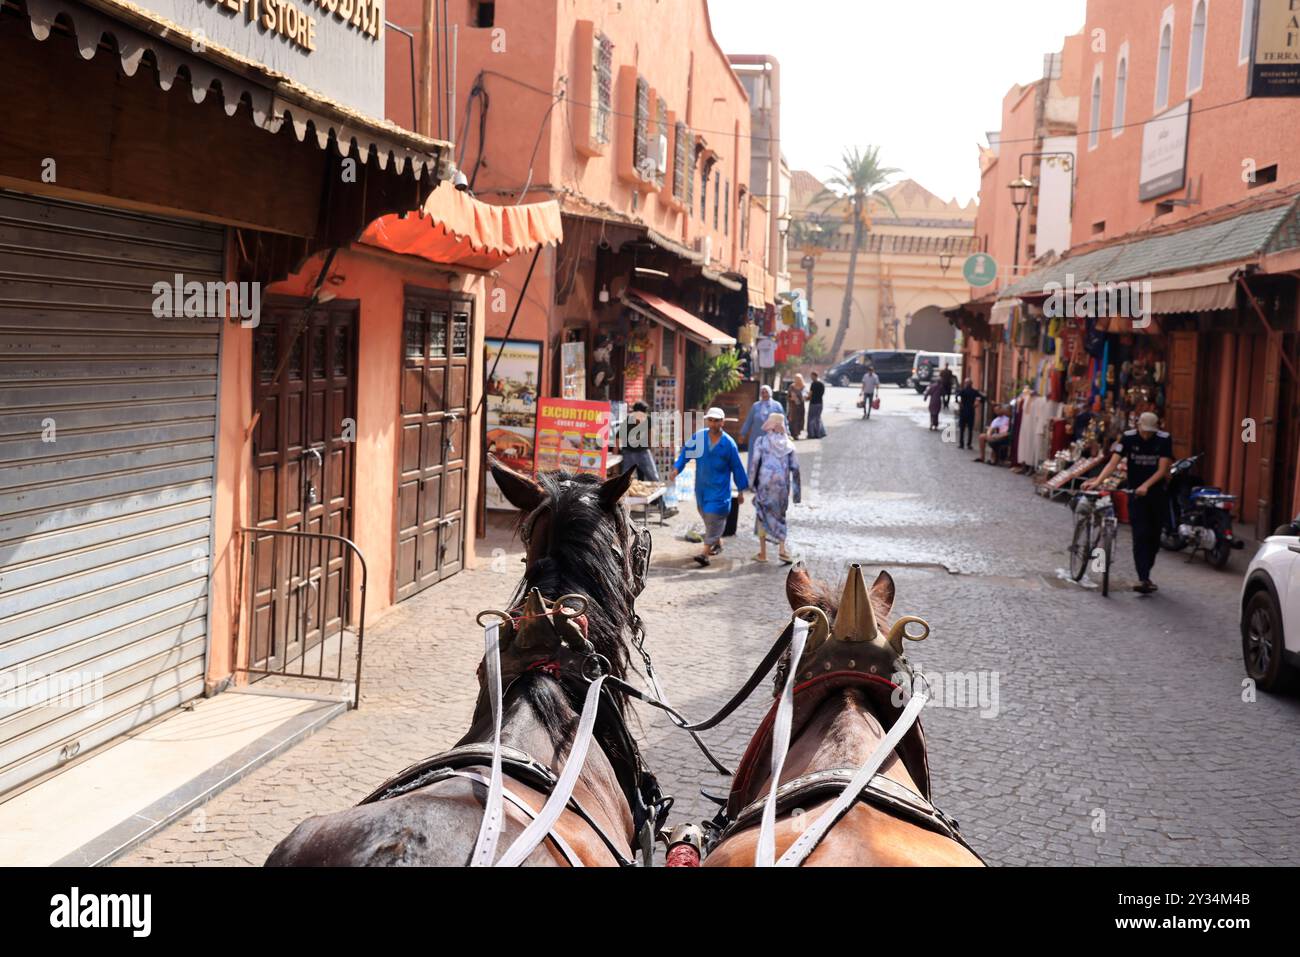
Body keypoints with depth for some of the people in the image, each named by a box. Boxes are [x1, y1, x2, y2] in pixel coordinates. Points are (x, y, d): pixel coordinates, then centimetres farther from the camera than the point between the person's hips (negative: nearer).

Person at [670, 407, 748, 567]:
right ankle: (718, 542, 39)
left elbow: (737, 467, -1)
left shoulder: (728, 443, -8)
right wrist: (676, 468, -19)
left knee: (714, 516, -12)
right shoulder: (698, 437, -3)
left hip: (720, 488, -4)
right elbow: (685, 453, 1)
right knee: (706, 515, 16)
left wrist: (741, 490, 4)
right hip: (701, 486, 4)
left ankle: (705, 552, -16)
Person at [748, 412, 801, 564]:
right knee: (780, 515, 16)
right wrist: (796, 490, 9)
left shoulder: (761, 441, -1)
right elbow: (795, 467, 4)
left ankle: (763, 553, 10)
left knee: (763, 514, 10)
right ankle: (782, 549, 2)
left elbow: (754, 462, -7)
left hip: (765, 481, -2)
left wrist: (752, 483, 2)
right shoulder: (787, 444, 7)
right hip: (782, 483, 2)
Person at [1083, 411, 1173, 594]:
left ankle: (1145, 575, 24)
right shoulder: (1128, 438, -10)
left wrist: (1145, 486, -27)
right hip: (1135, 492, -2)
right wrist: (1097, 481, -31)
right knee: (1140, 535, -11)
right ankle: (1143, 578, -14)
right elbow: (1113, 463, -16)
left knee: (1154, 537, 9)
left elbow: (1162, 469, -13)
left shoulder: (1164, 440, -9)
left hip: (1157, 493, 2)